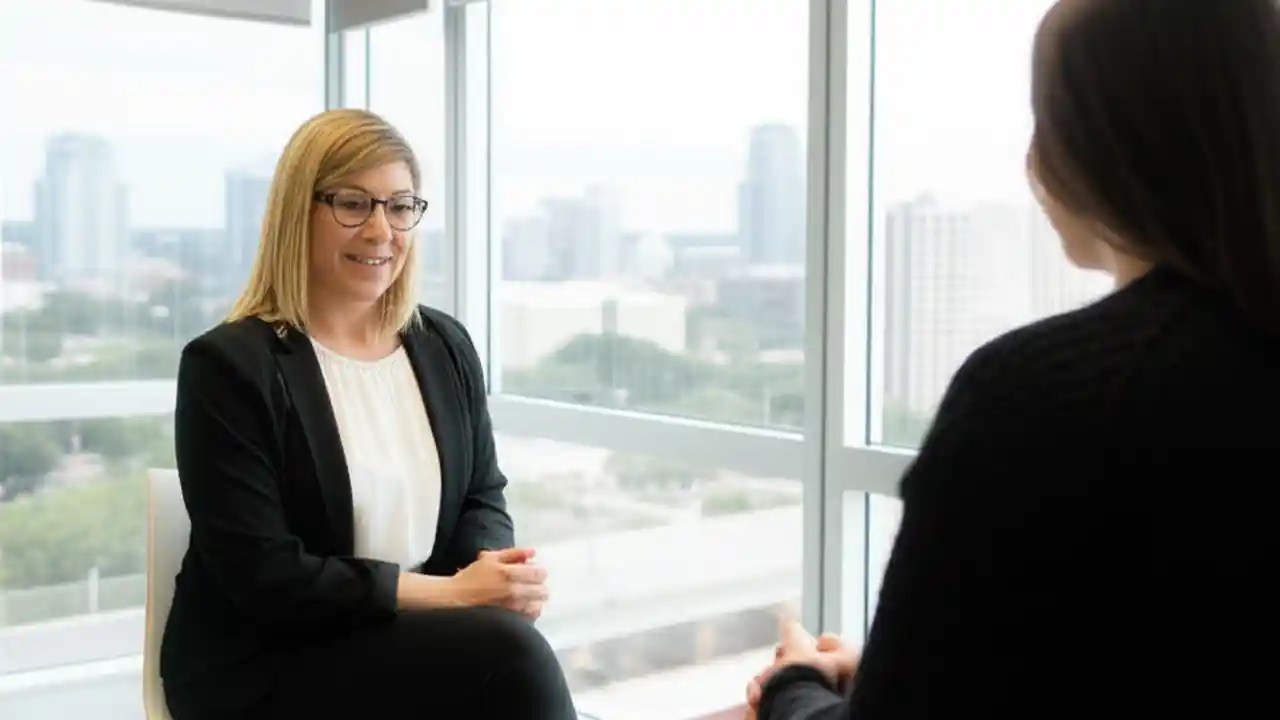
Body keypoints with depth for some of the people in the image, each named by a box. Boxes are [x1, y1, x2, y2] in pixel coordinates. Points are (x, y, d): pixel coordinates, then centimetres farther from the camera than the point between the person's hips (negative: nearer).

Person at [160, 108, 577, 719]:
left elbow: (482, 498, 14)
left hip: (413, 641, 5)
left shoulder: (446, 346, 9)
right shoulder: (228, 364, -11)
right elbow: (264, 578, -16)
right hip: (263, 667, -5)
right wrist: (451, 591, -20)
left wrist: (496, 570, -11)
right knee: (508, 653, -29)